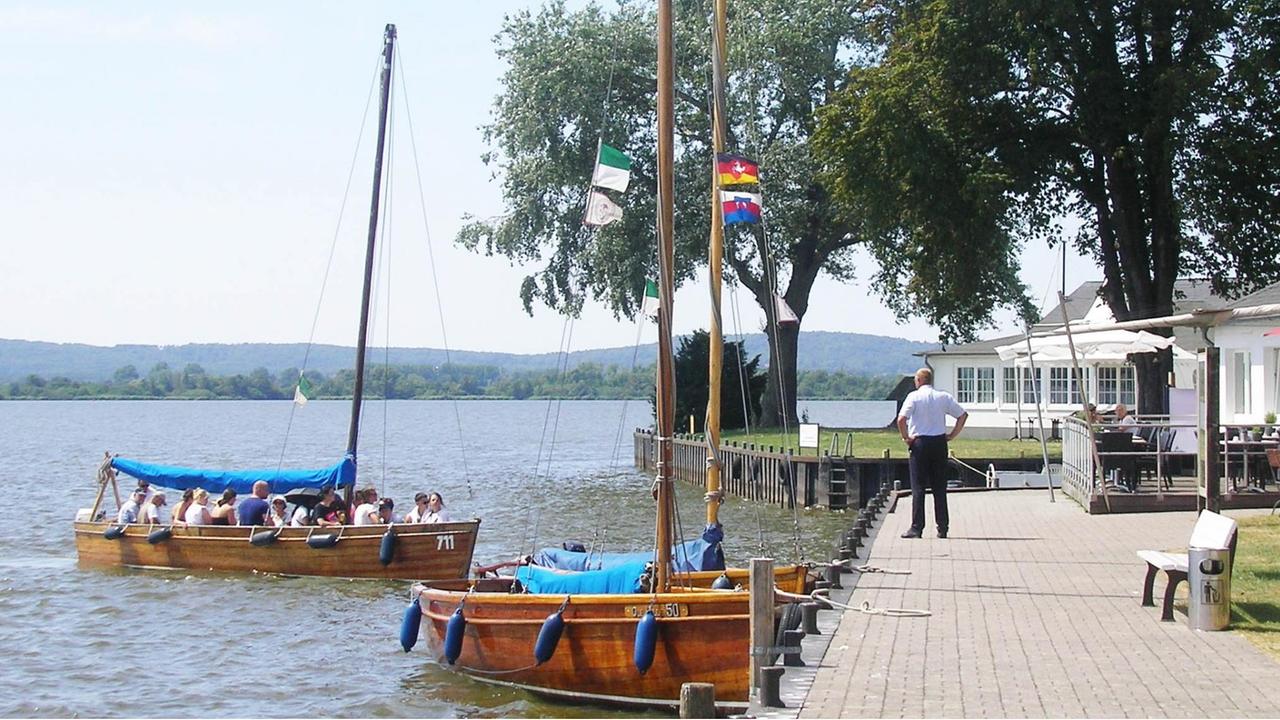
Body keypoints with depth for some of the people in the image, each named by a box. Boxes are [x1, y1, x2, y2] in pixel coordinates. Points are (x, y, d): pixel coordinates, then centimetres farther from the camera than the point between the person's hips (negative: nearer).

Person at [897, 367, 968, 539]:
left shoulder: (914, 396, -7)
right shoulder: (944, 397, 5)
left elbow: (901, 418, -19)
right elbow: (963, 415, 6)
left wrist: (906, 438, -7)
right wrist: (952, 435, 10)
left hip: (919, 443, -3)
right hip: (940, 443, 3)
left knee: (918, 487, 0)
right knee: (940, 488, 8)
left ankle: (917, 528, -4)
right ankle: (943, 528, 9)